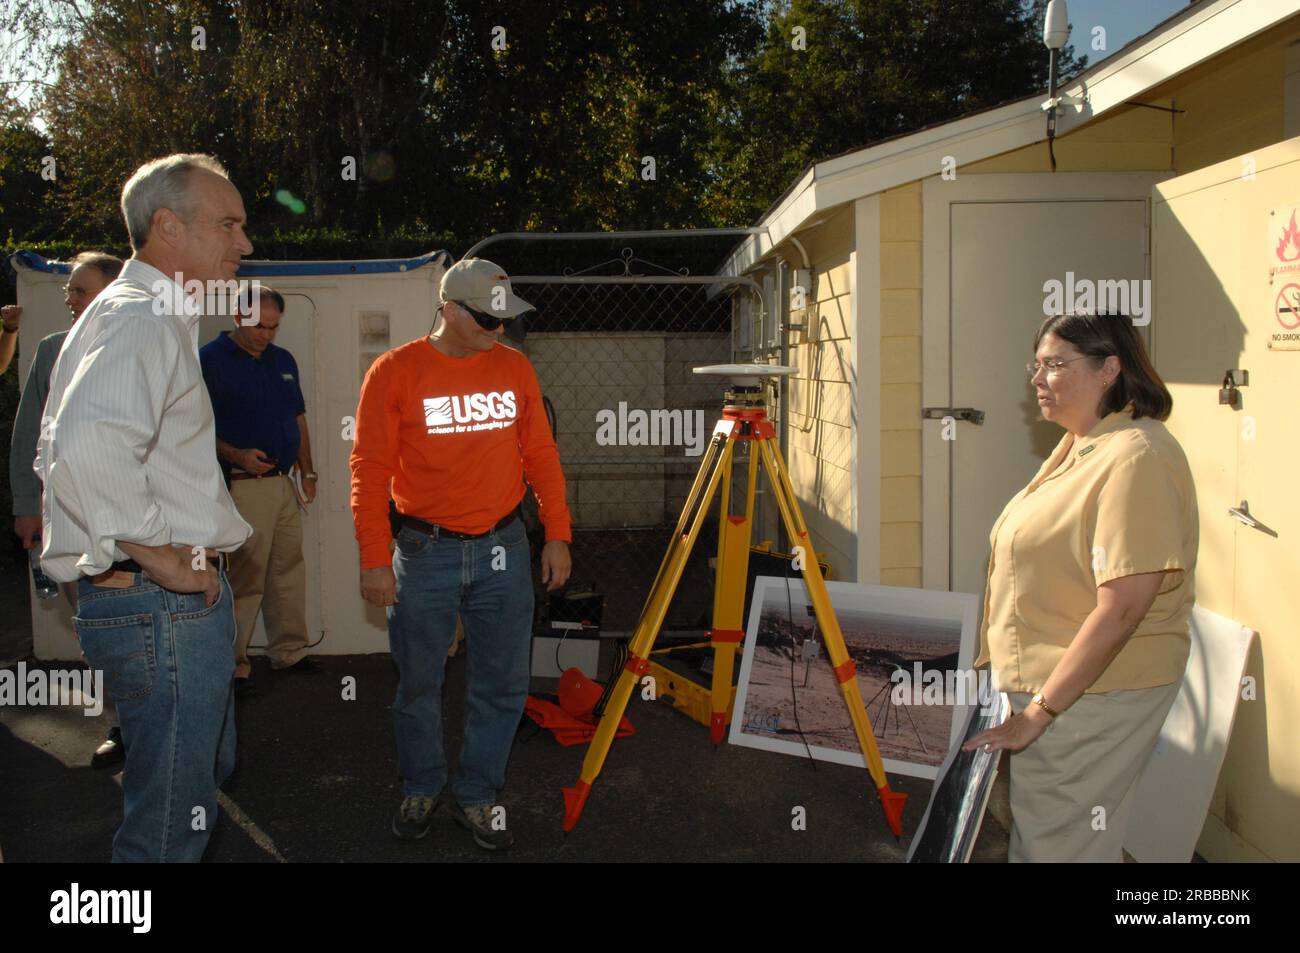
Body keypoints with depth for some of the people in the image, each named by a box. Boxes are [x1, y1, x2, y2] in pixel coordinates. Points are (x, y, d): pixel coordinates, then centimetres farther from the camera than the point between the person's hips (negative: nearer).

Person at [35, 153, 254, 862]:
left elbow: (59, 453, 27)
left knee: (206, 774, 25)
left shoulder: (127, 313, 18)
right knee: (170, 827, 1)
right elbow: (88, 447, -37)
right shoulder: (143, 319, -17)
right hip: (163, 608, -11)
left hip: (172, 598, 11)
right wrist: (160, 556, -25)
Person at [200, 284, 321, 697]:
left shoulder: (283, 361, 14)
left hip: (284, 483, 7)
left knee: (289, 573, 13)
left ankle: (289, 651, 25)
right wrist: (237, 456, -23)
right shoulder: (210, 359, -7)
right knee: (243, 580, -4)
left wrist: (307, 470, 13)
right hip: (241, 487, -7)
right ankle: (232, 665, 7)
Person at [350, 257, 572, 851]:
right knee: (418, 683, 9)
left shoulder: (515, 368, 6)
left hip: (503, 549, 3)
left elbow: (541, 455, 9)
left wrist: (556, 535, 4)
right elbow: (369, 470, -5)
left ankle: (474, 796, 24)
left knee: (503, 683, 7)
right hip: (425, 551, -3)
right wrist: (375, 560, -9)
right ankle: (421, 790, 31)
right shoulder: (394, 372, -5)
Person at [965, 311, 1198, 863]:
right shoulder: (1079, 445, 11)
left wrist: (1039, 712, -22)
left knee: (1055, 843, 1)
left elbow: (1120, 610, -26)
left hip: (1093, 691, -9)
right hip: (1048, 683, 9)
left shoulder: (1136, 458, -21)